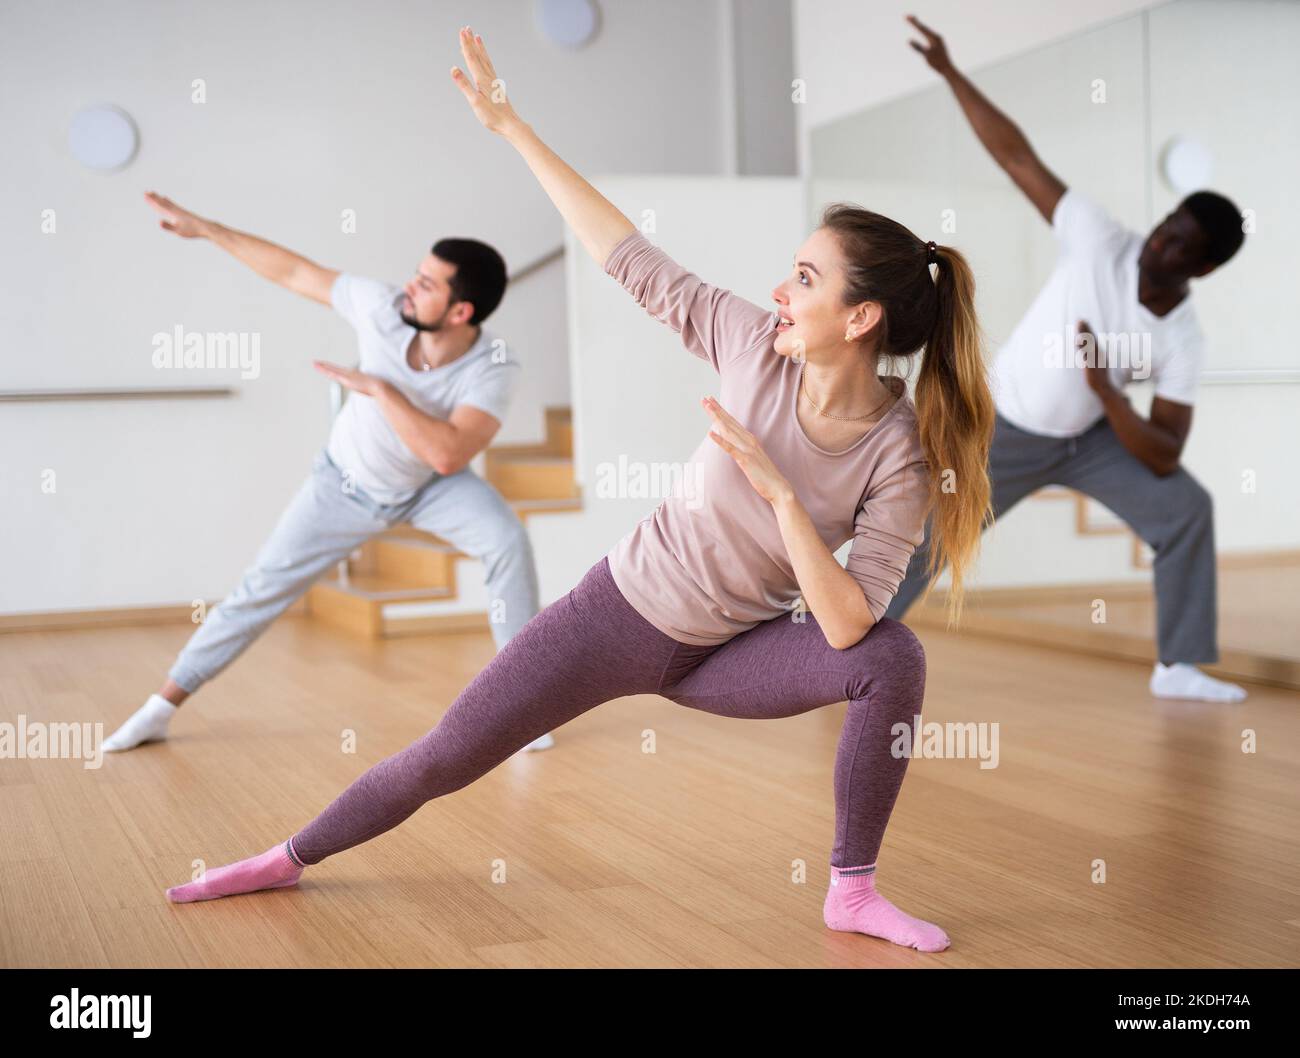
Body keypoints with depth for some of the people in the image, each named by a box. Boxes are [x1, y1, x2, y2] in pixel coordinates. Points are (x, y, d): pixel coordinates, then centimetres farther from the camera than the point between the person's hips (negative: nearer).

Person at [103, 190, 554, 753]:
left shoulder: (494, 367, -34)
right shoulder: (384, 308, -30)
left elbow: (447, 455, -48)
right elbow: (294, 272, -16)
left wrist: (378, 388, -43)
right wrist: (206, 228, -13)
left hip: (430, 486, -1)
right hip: (346, 482, 1)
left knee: (507, 540, -28)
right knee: (264, 586, 2)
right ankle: (162, 706, 16)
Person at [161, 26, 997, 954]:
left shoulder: (902, 455, -20)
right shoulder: (755, 346, -17)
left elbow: (848, 625, -25)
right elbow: (632, 259, -11)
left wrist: (780, 493, -34)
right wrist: (511, 127, -9)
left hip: (723, 656, -1)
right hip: (625, 606, 1)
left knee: (894, 659, -26)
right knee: (443, 758, 2)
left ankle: (853, 893, -8)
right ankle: (291, 859, 29)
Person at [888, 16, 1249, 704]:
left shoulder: (1183, 341, -19)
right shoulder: (1102, 241, -23)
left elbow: (1163, 457, -20)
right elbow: (1017, 157, -23)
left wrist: (1105, 392, -35)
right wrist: (949, 72, -26)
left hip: (1089, 435, 2)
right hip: (1004, 429, -2)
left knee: (1184, 509, -13)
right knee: (920, 538, -2)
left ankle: (1177, 667, -2)